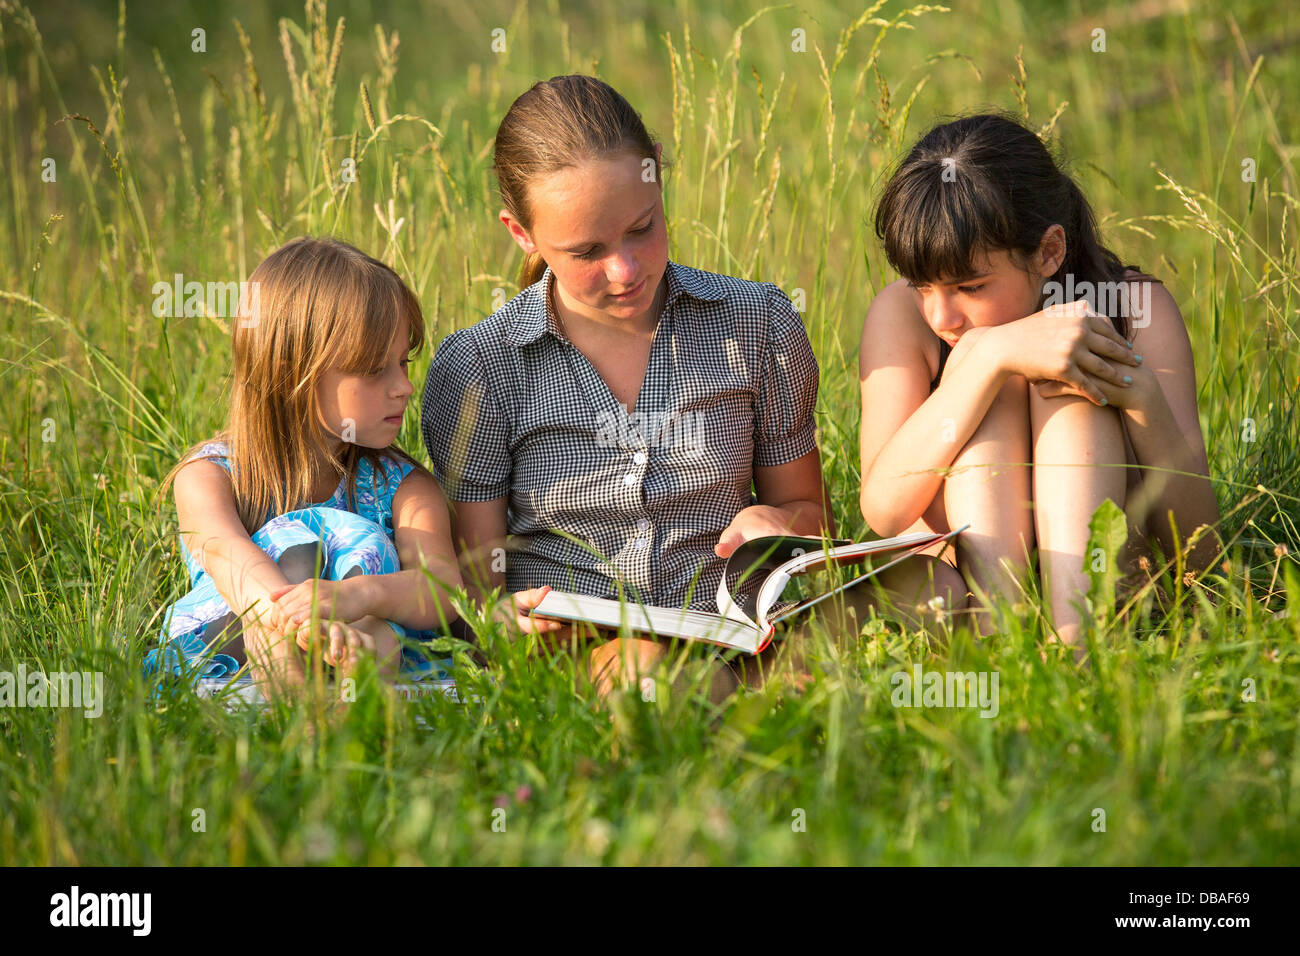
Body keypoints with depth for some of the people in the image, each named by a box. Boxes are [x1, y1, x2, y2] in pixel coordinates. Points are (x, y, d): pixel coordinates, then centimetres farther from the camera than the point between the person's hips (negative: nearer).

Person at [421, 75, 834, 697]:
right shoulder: (475, 368, 0)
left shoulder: (759, 325, 6)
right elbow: (476, 585, 2)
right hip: (562, 659, -2)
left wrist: (775, 521, -5)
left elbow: (809, 512, 19)